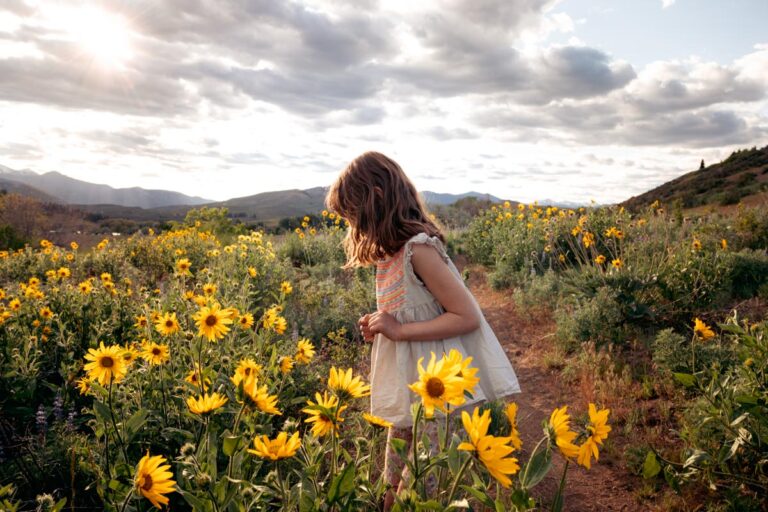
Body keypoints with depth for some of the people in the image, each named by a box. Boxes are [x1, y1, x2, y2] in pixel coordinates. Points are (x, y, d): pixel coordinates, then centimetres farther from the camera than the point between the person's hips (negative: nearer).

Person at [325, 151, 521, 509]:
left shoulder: (419, 249, -20)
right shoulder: (393, 252, 7)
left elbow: (467, 317, -22)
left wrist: (399, 330, -21)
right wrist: (381, 326, 2)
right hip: (410, 392, 9)